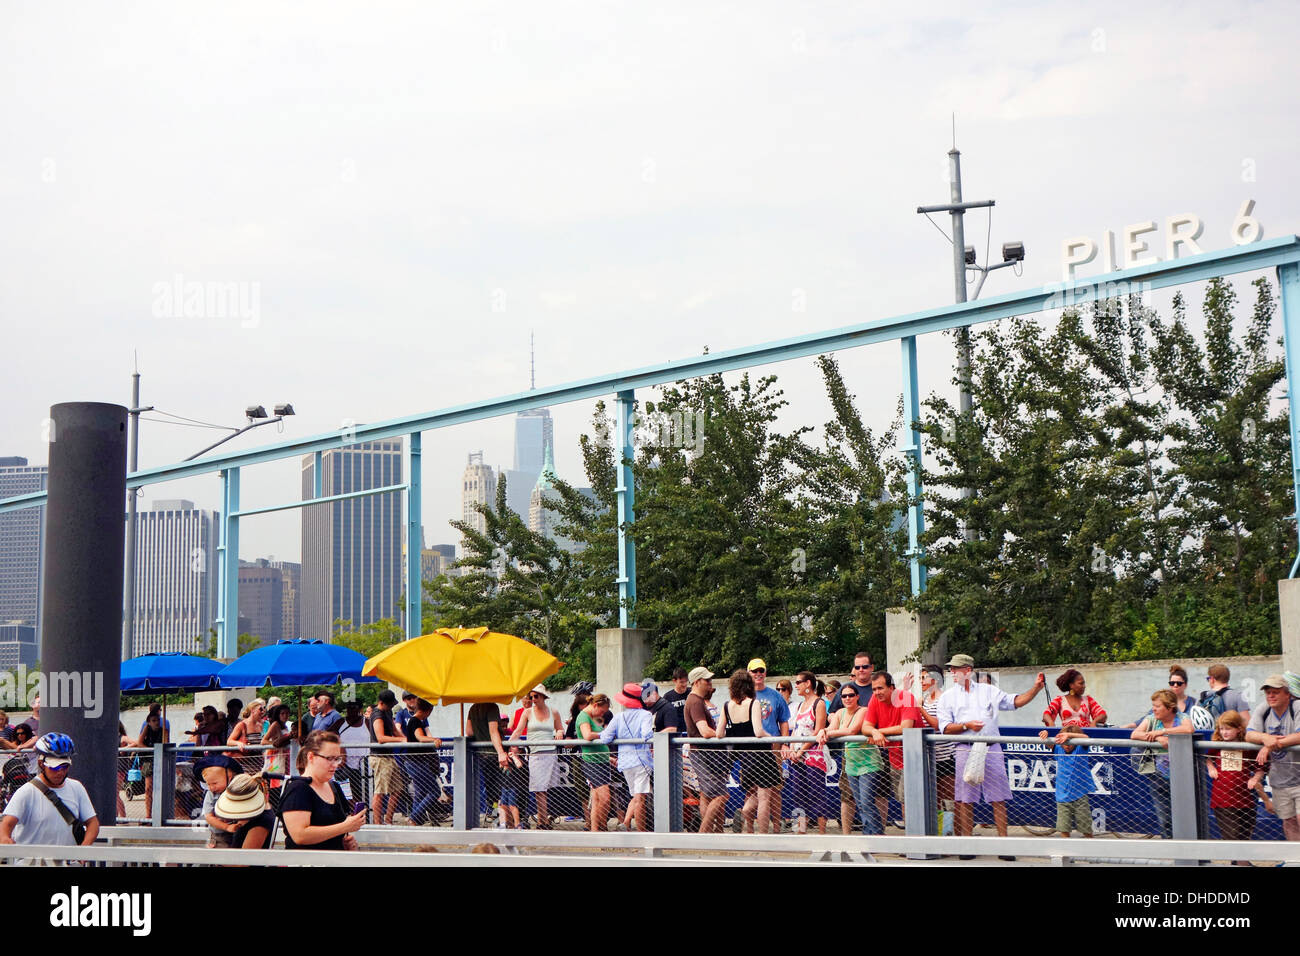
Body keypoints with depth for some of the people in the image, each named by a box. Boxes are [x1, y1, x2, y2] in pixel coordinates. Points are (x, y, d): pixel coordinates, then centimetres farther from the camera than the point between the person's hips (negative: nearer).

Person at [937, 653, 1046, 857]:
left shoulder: (989, 691, 15)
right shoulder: (947, 697, 12)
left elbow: (1015, 702, 13)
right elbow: (945, 727, 4)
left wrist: (1036, 688, 2)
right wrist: (966, 726, -10)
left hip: (992, 749, 1)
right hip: (966, 750, 0)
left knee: (999, 798, -2)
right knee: (965, 800, -2)